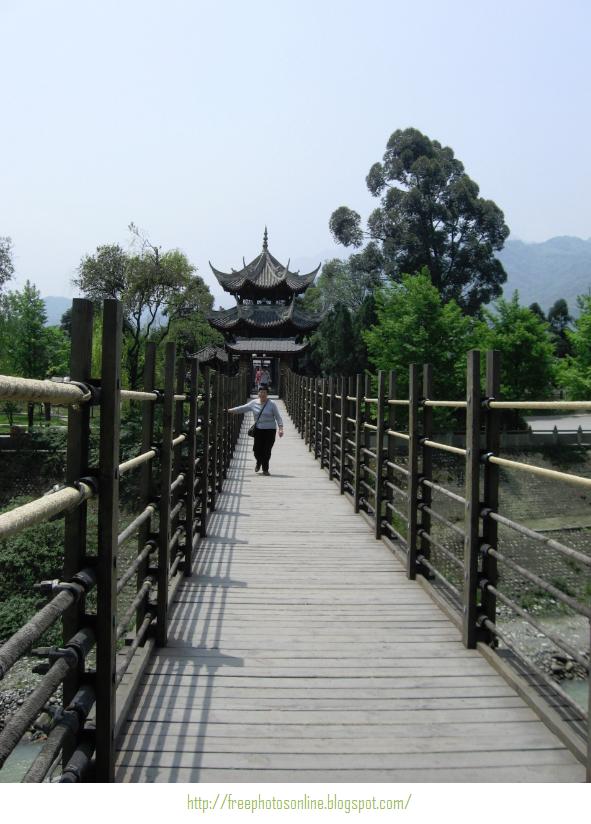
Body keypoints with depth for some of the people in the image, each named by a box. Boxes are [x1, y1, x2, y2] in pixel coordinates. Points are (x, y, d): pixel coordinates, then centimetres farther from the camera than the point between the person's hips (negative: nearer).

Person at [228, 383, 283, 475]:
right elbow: (242, 408, 7)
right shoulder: (253, 403, 6)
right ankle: (258, 462, 33)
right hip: (258, 429, 2)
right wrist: (229, 410, 4)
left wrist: (281, 428, -10)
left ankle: (265, 469, 14)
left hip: (270, 430, -2)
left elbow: (278, 417, -2)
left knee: (267, 450, -4)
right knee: (257, 449, -1)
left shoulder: (272, 404, -1)